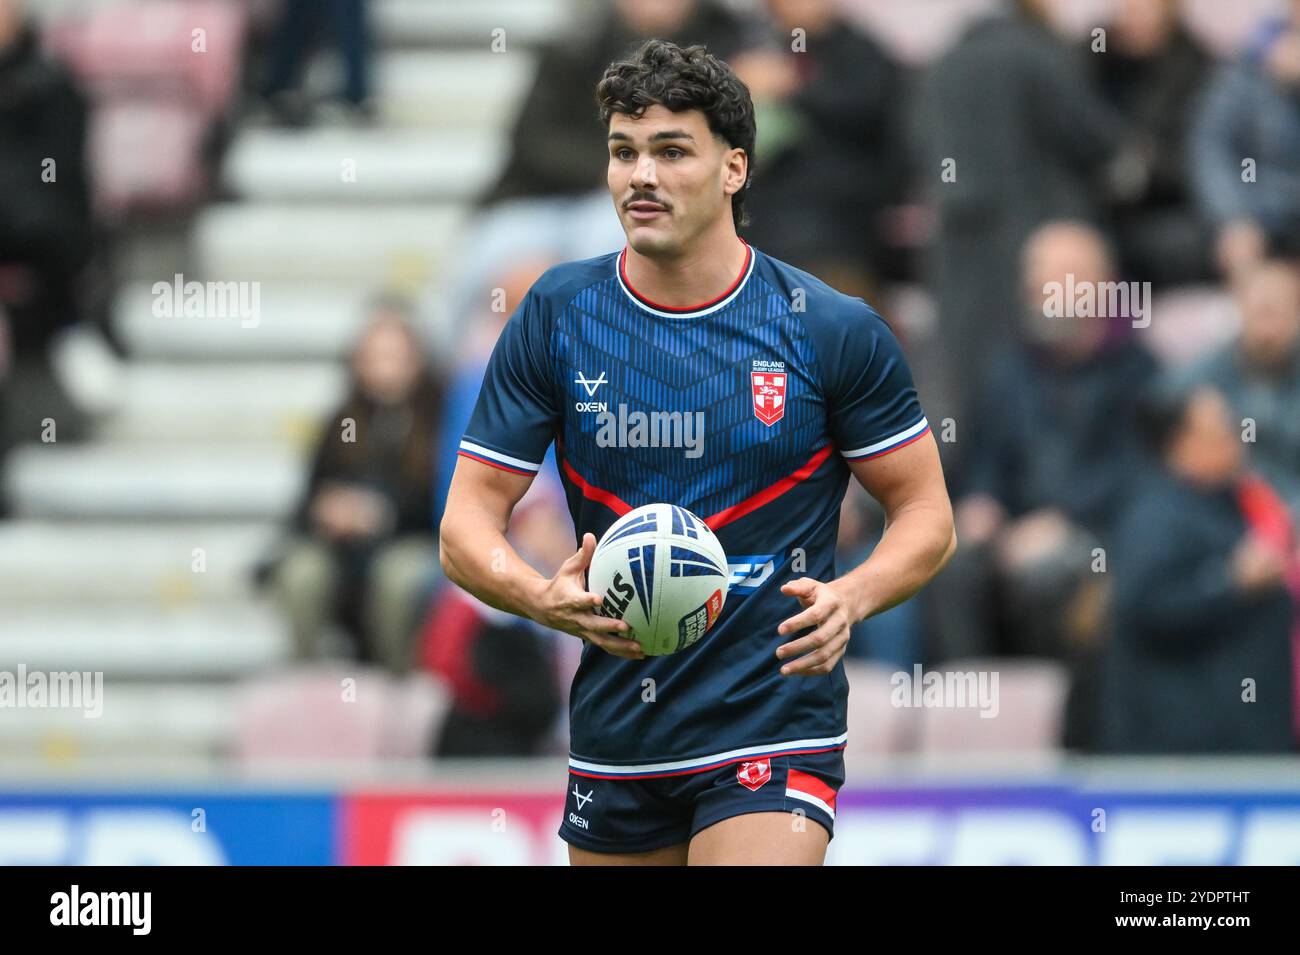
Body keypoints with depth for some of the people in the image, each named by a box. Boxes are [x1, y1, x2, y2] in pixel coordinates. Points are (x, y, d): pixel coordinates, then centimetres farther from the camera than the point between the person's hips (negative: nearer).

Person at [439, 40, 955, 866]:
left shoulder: (833, 331, -6)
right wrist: (548, 599, -22)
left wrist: (850, 598, -20)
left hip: (773, 729, -3)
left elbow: (928, 515, 2)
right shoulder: (556, 316, 0)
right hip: (615, 731, 3)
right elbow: (468, 524, 0)